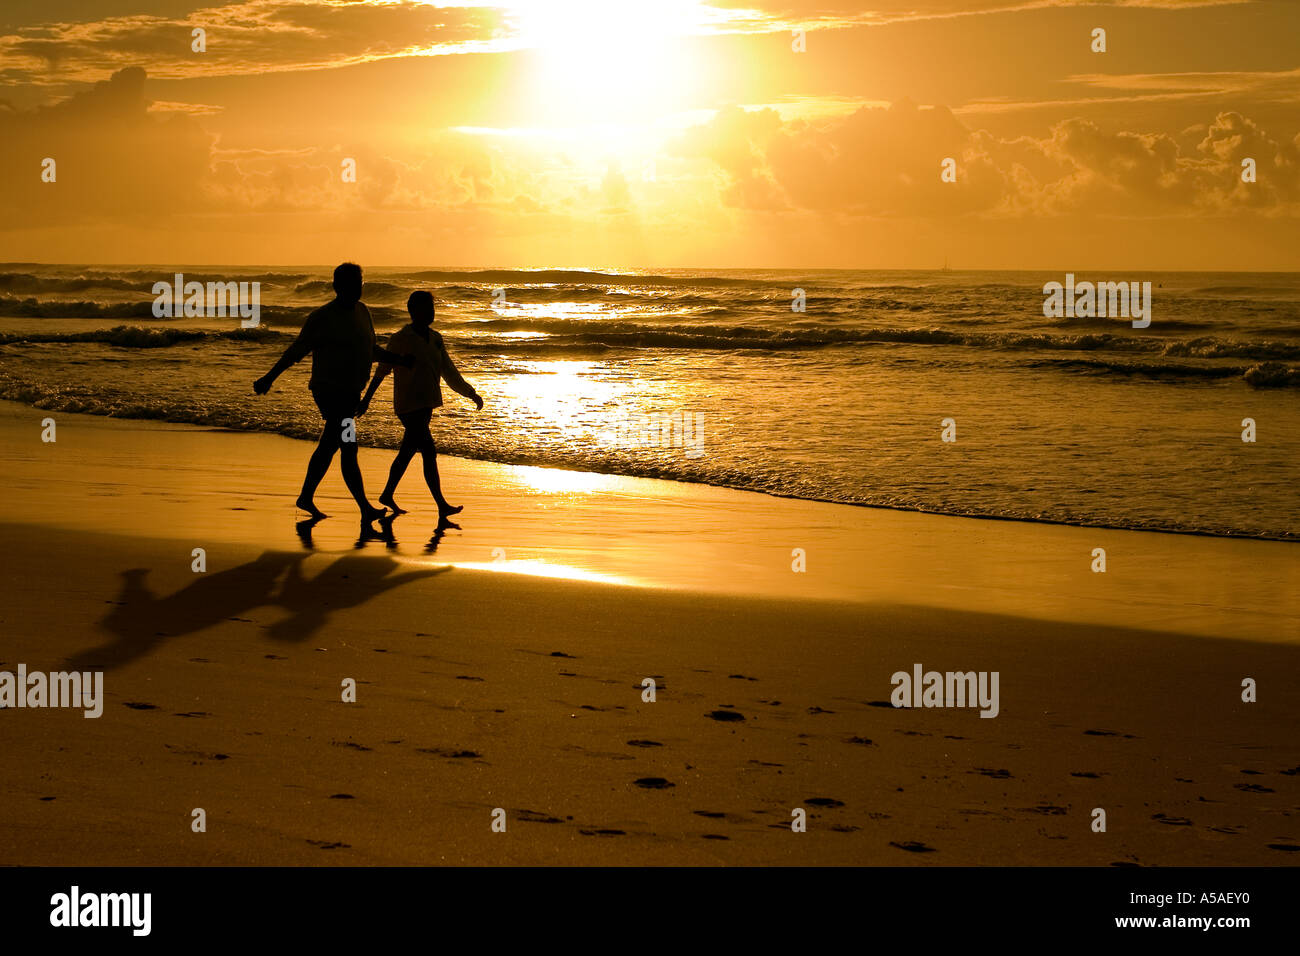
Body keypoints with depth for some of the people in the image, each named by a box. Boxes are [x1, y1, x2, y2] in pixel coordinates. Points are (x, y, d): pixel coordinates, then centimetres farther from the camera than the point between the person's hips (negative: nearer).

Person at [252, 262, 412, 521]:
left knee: (329, 446, 16)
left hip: (351, 393, 8)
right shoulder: (322, 318, -11)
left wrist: (399, 360, 10)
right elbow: (297, 350, -7)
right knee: (349, 447, -13)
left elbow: (371, 350, 22)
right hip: (329, 391, -8)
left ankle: (306, 497, 28)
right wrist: (269, 378, -9)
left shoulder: (362, 312, 11)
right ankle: (365, 508, -15)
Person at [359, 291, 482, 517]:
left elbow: (449, 371, 15)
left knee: (407, 453, 16)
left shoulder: (435, 339, 9)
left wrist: (471, 393, 10)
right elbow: (381, 370, -4)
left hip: (426, 406, 7)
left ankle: (387, 495, 32)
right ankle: (442, 506, -11)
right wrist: (366, 399, 1)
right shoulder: (400, 339, -10)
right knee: (429, 453, -12)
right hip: (409, 407, -7)